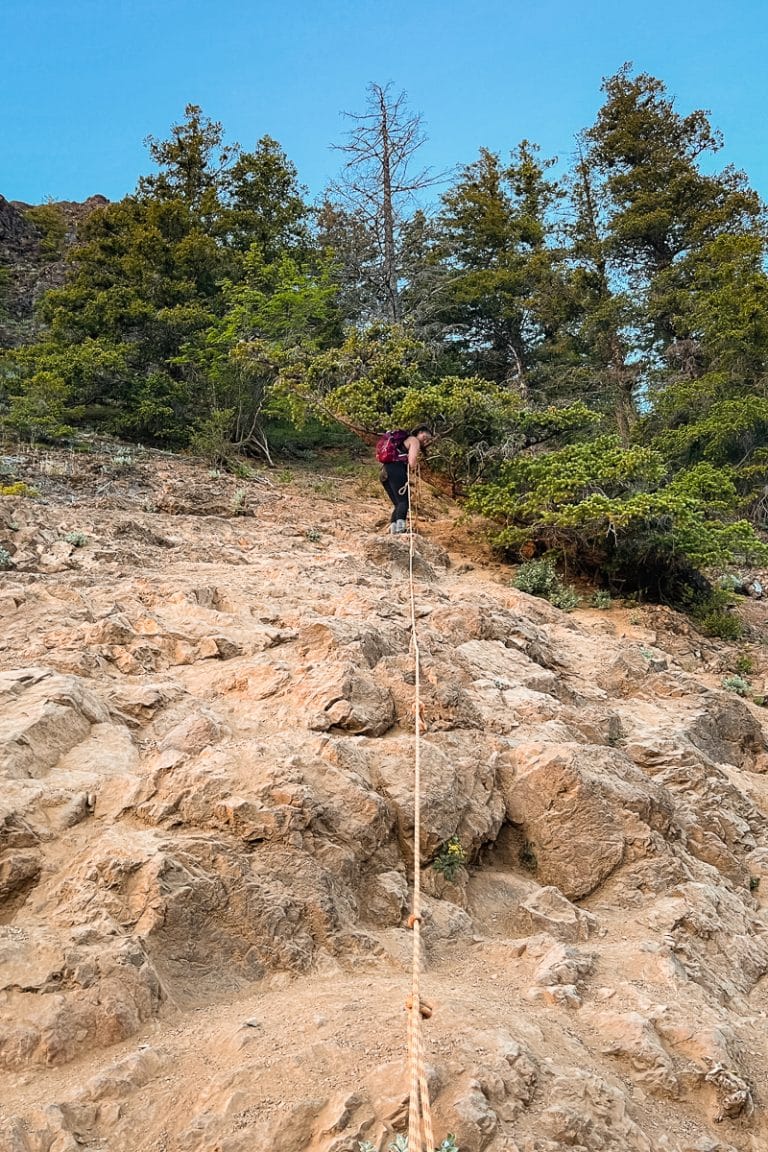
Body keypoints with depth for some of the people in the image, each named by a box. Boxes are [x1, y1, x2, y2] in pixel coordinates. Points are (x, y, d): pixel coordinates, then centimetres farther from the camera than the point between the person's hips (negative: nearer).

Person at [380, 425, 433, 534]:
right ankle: (400, 528, -29)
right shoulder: (414, 441, 4)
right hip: (396, 471, -9)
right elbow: (411, 463, -8)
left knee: (397, 504, 11)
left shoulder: (404, 440, 32)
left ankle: (393, 529, -1)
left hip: (384, 472, 9)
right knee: (403, 501, -12)